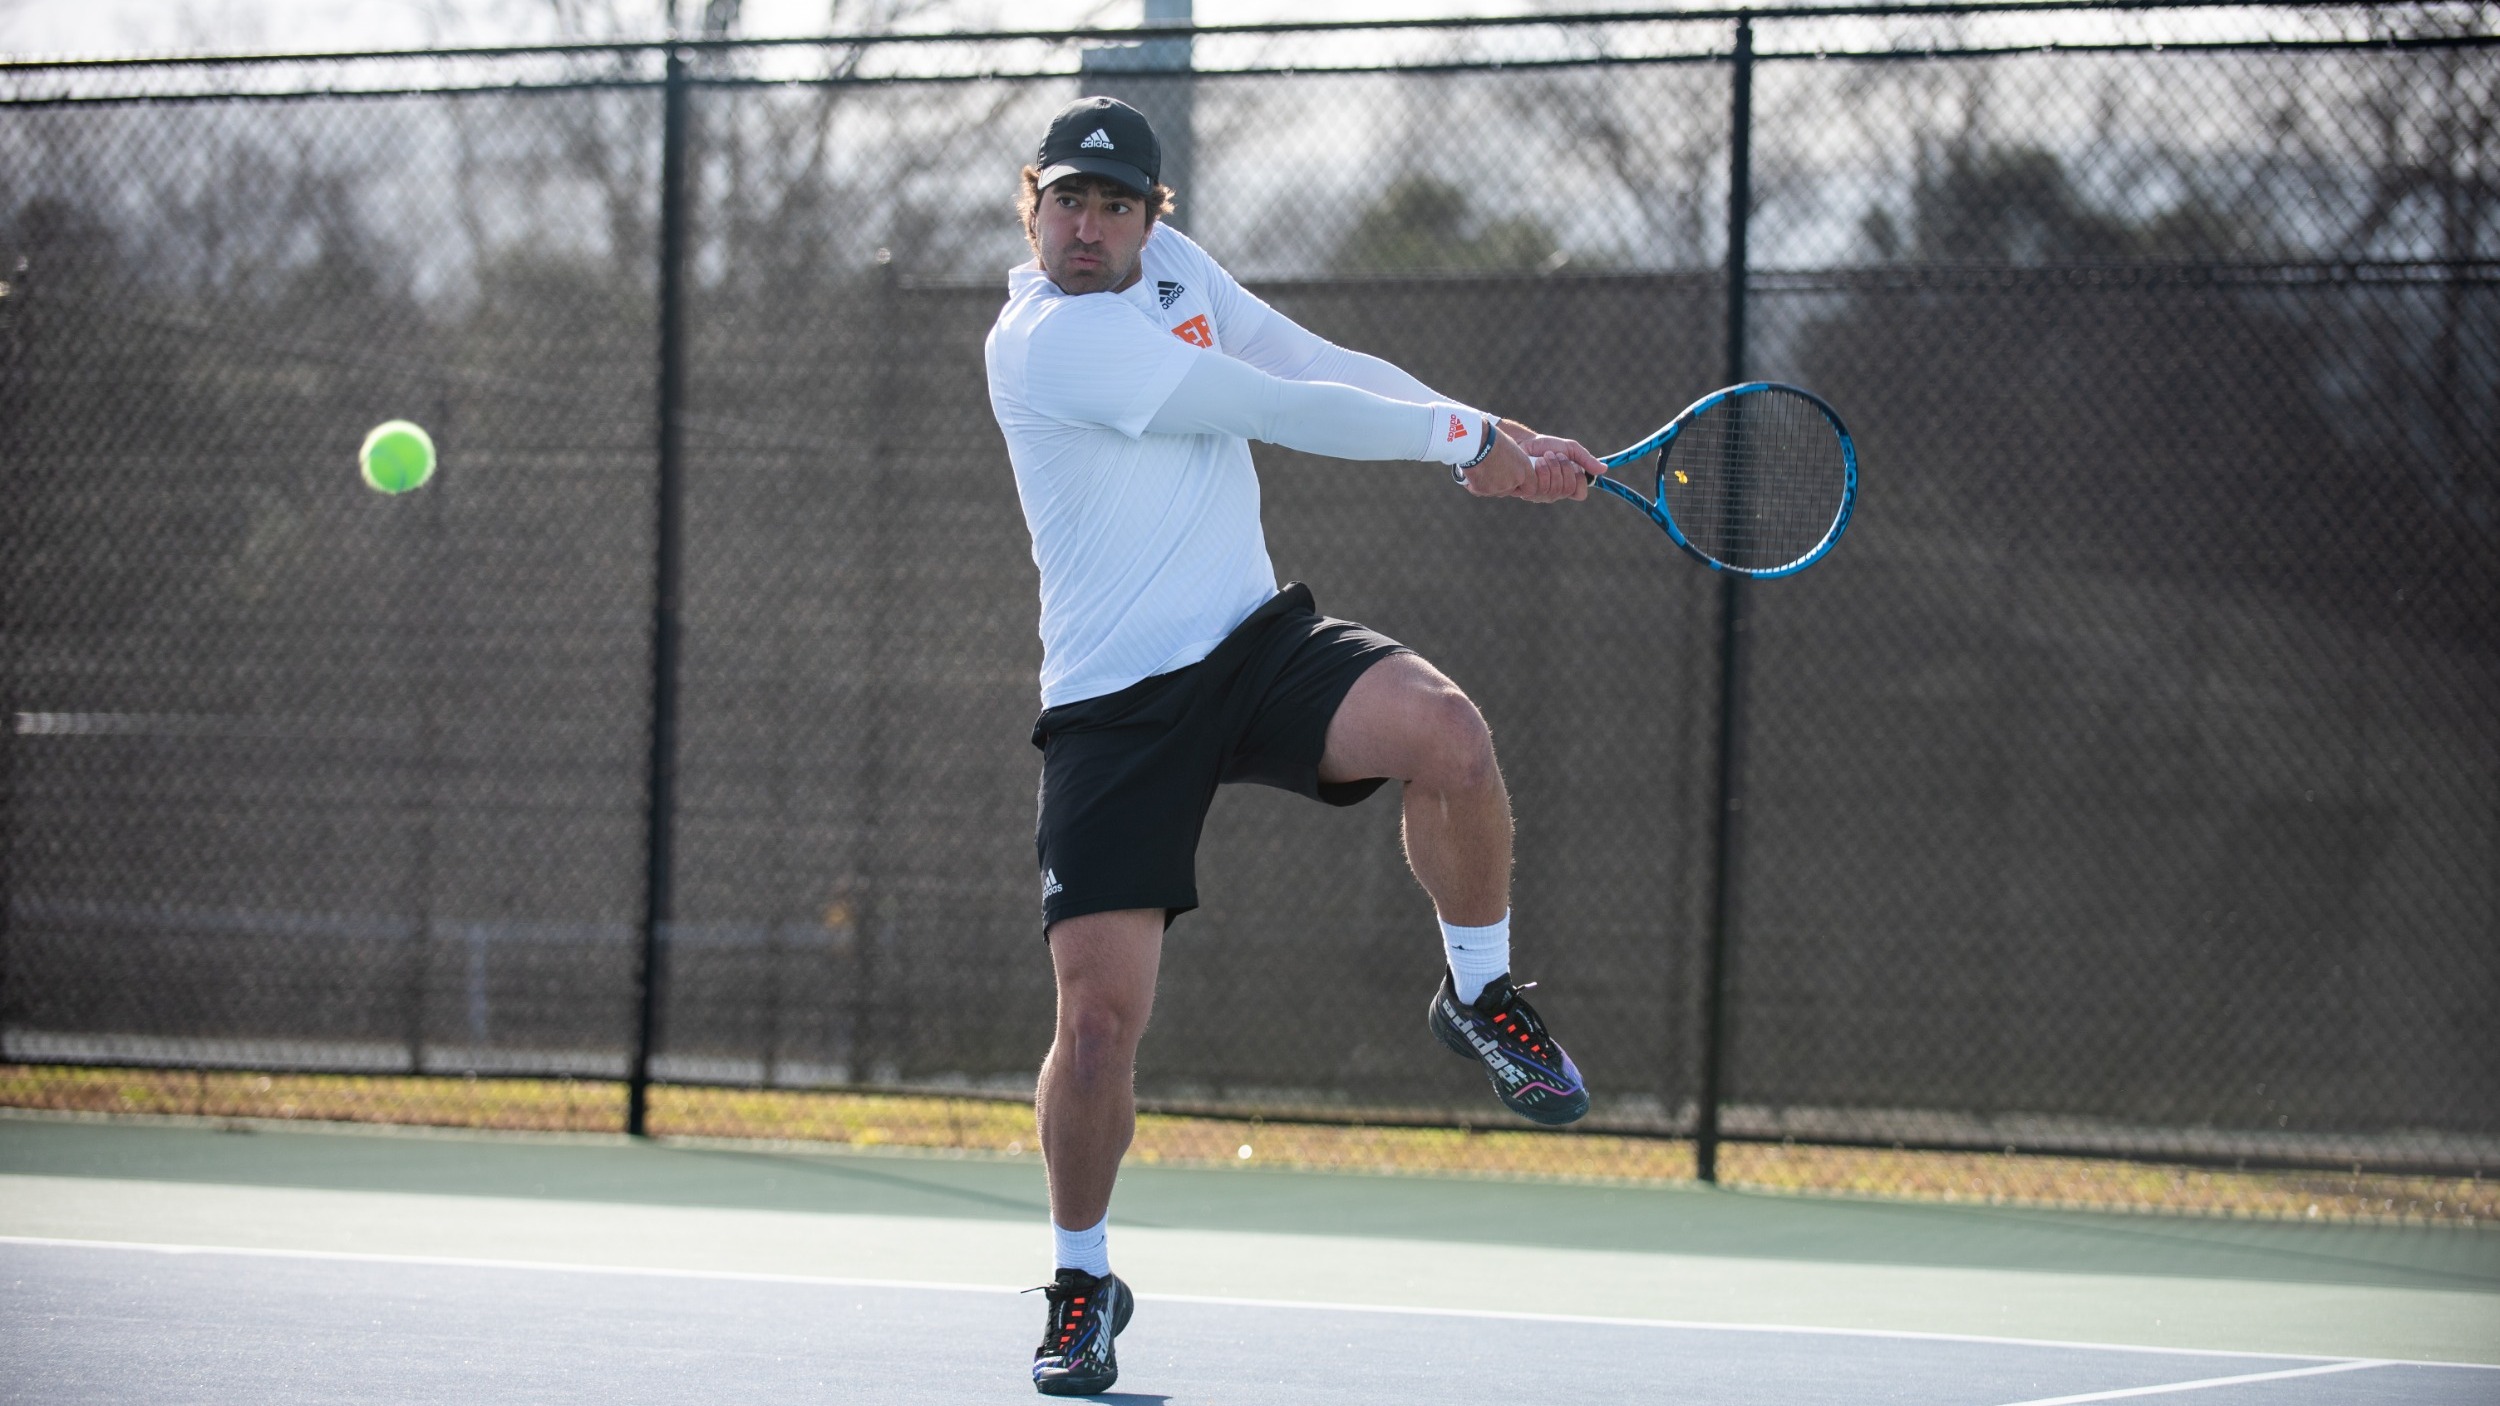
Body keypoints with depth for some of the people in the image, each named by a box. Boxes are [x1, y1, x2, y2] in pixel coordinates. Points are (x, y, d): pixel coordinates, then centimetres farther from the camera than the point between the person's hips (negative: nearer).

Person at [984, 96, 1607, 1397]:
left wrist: (1495, 443, -1)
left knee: (1444, 732, -26)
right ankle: (1083, 1278, 14)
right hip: (1116, 701, -5)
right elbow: (1284, 411, -17)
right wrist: (1461, 437, -9)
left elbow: (1323, 367, 12)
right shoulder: (1049, 343, -17)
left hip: (1256, 643, 6)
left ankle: (1477, 995, 0)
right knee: (1099, 1010, -11)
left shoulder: (1169, 262, 8)